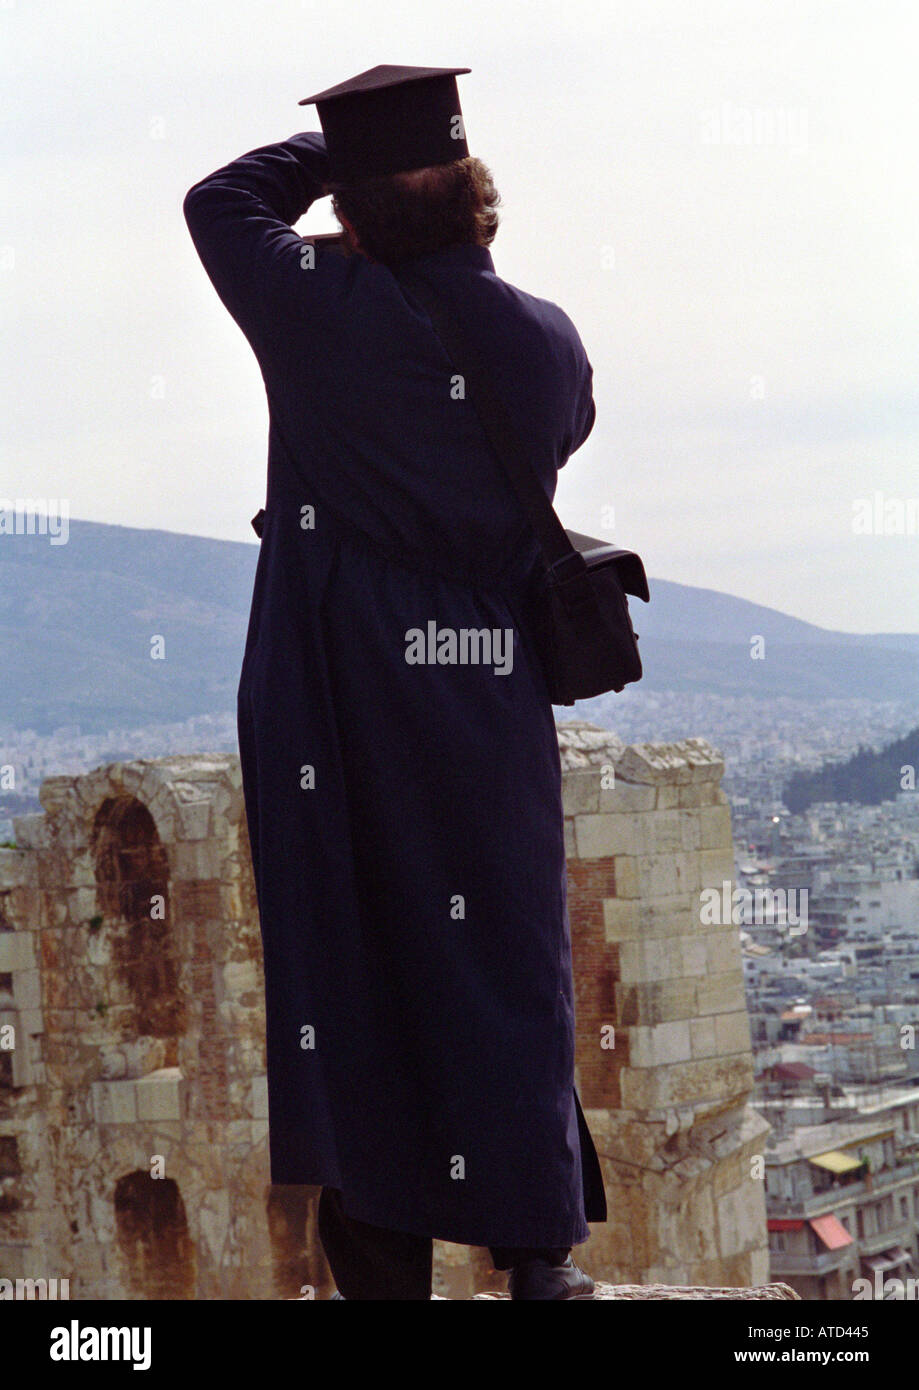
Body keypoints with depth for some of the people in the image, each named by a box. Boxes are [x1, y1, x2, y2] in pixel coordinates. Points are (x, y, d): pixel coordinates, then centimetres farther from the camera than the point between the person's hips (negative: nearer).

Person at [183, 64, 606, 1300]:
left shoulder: (318, 311, -11)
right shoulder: (546, 340, -3)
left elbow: (220, 201, 6)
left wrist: (336, 150, 16)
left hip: (328, 696, -2)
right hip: (488, 685, 2)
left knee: (347, 958, 6)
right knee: (499, 964, 9)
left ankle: (381, 1264, 9)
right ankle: (538, 1252, 11)